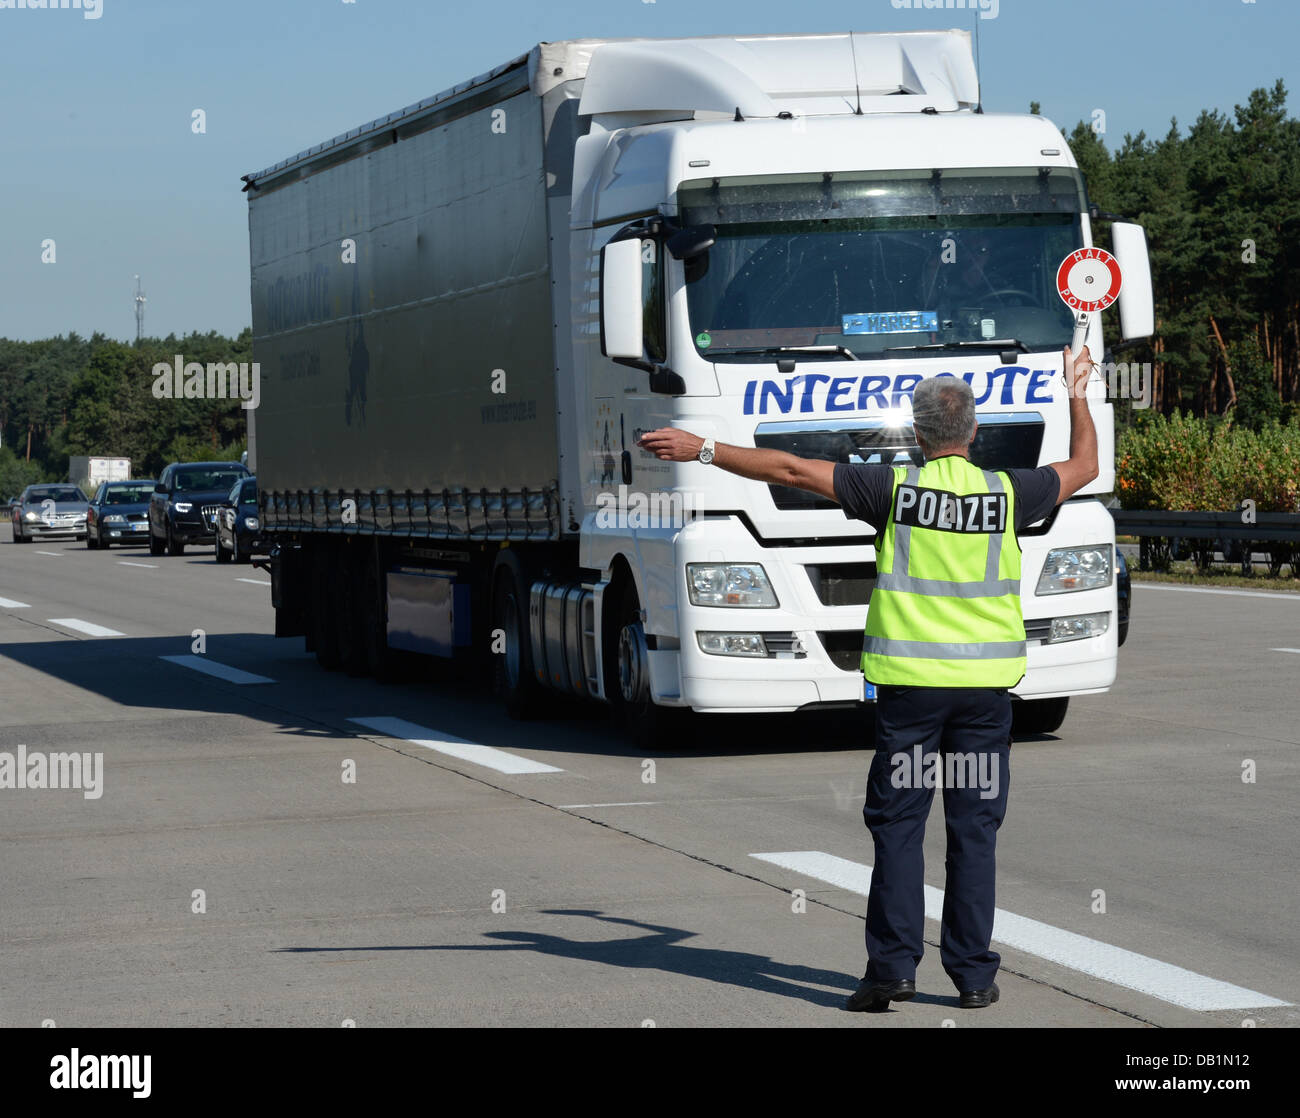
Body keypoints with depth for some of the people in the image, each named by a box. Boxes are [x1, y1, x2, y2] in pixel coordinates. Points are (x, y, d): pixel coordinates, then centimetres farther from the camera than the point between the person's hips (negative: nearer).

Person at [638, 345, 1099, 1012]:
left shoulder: (895, 490, -6)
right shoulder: (1007, 493, 0)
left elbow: (791, 470, -6)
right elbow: (1083, 468, 18)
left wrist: (704, 451, 0)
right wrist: (1078, 396, 33)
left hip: (909, 681, -2)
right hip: (985, 682, 2)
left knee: (897, 823, 4)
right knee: (975, 827, 6)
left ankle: (892, 966, -1)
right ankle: (974, 974, 7)